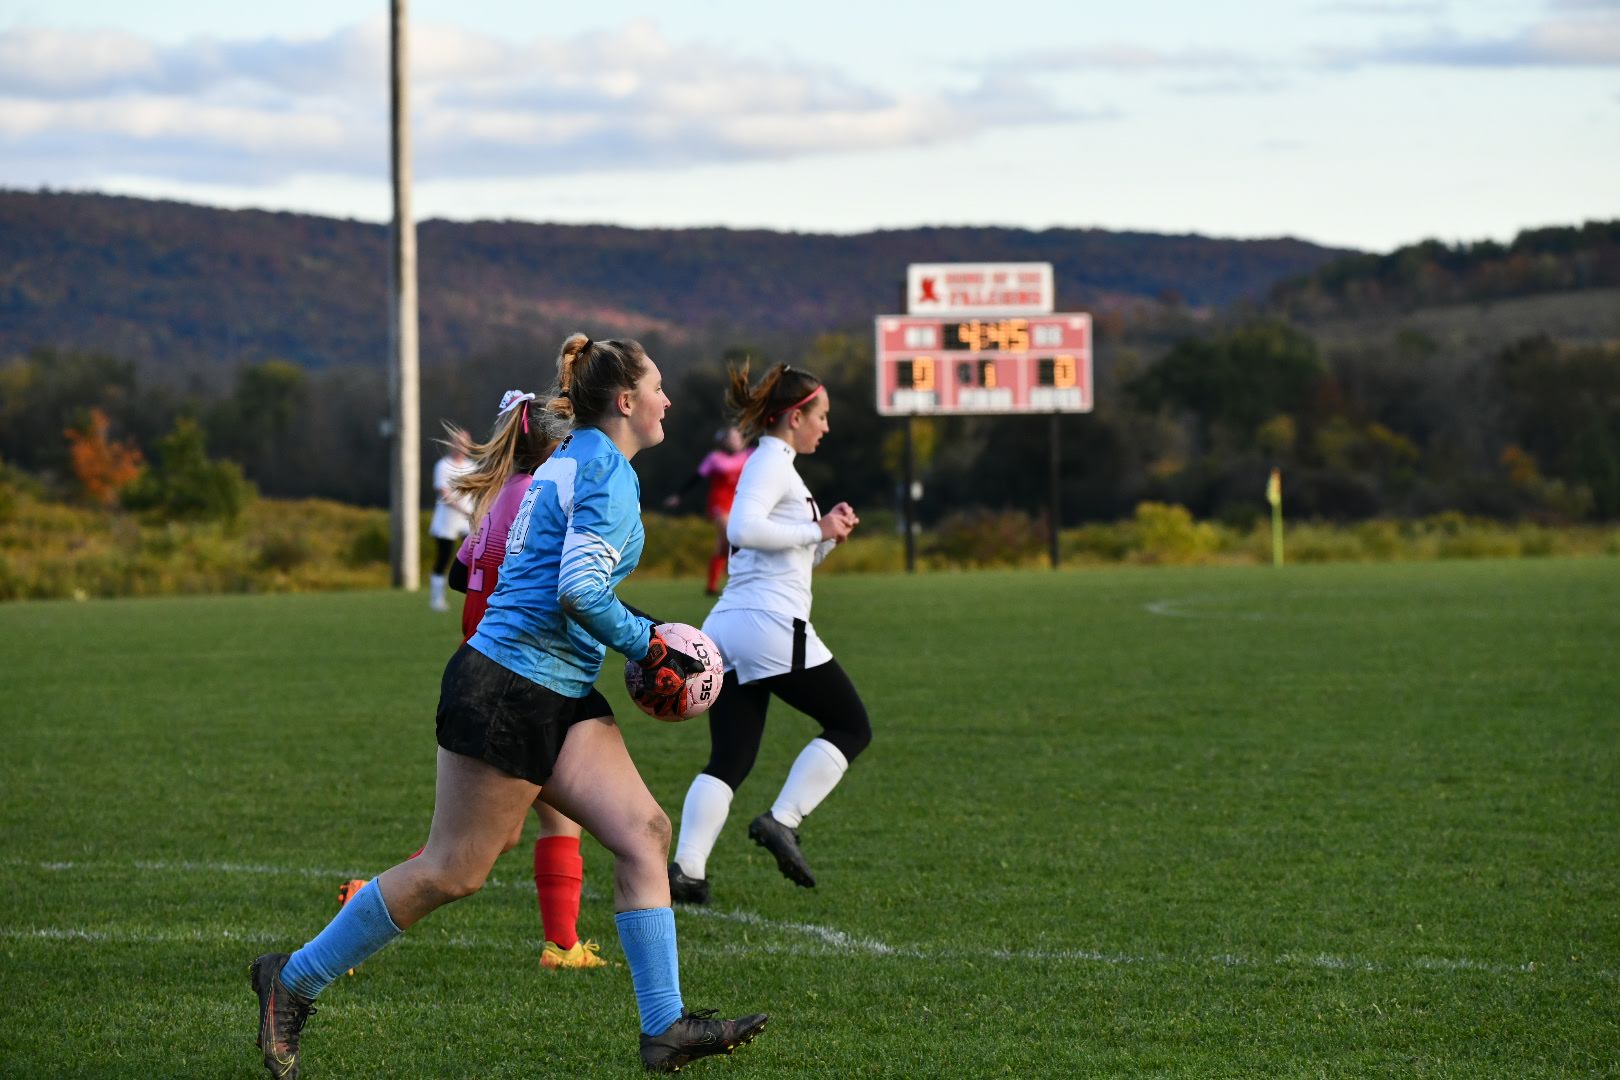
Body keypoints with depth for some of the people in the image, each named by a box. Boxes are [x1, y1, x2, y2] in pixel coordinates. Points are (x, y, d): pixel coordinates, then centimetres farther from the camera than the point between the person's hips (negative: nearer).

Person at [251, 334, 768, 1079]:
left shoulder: (573, 462, 18)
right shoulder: (609, 472, -12)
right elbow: (579, 590, -22)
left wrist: (641, 639, 17)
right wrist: (649, 647, -9)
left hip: (561, 700, 10)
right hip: (507, 691, -10)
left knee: (645, 833, -1)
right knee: (453, 871, -4)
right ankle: (293, 982, 9)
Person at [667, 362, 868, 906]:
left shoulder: (773, 465, 25)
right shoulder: (771, 462, -5)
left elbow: (796, 554, 32)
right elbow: (742, 529, -23)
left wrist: (828, 532, 14)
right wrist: (817, 530, -14)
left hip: (727, 630, 9)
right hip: (771, 623, -9)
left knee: (729, 760, 4)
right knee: (851, 726, 4)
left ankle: (686, 867, -10)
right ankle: (782, 821, -7)